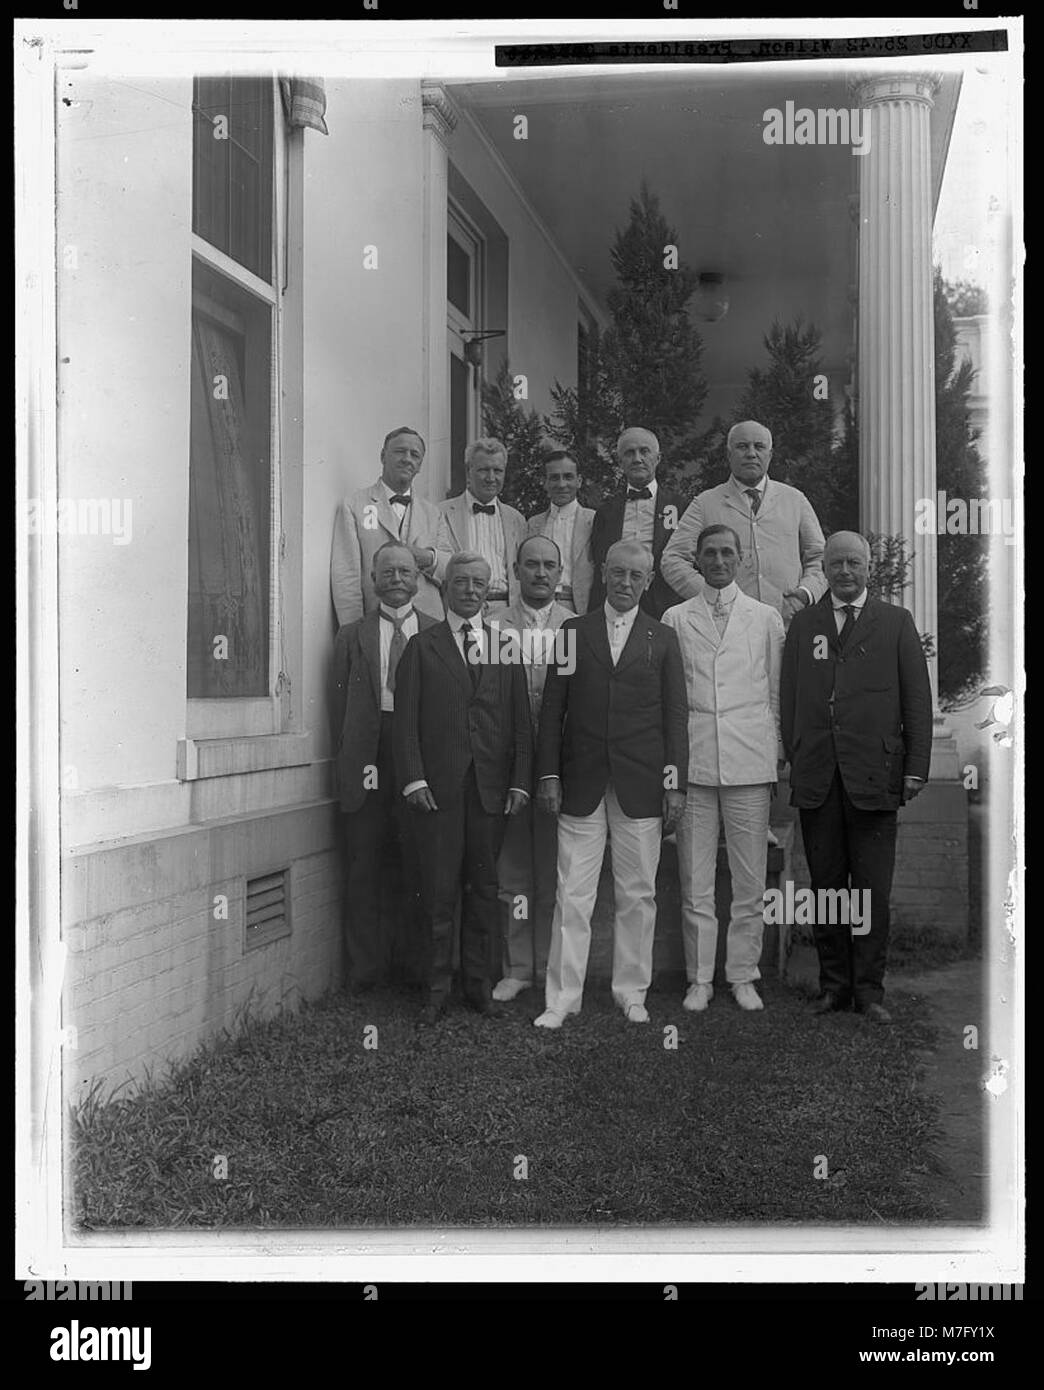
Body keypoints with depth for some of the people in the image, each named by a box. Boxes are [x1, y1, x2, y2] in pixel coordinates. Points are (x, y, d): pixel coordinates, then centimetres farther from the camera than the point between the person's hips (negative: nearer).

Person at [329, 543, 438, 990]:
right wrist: (351, 760, -2)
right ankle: (364, 967, 13)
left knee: (419, 867, 1)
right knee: (364, 867, 4)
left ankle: (419, 965, 12)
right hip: (367, 766, 1)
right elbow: (339, 704, 7)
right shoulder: (351, 637, 11)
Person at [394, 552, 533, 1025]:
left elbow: (521, 721, 9)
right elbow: (406, 719, 1)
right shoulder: (421, 646, 6)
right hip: (437, 786, -2)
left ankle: (479, 984, 18)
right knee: (438, 890, 1)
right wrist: (413, 779, -9)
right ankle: (438, 987, 11)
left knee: (483, 888, 7)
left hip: (491, 786, 2)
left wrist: (520, 781, 1)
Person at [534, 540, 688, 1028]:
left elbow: (675, 716, 6)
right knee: (572, 895, 0)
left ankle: (631, 992, 19)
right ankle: (562, 997, 8)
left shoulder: (663, 639, 9)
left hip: (641, 786, 0)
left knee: (638, 896, 6)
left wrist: (675, 783, -1)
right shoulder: (573, 632, 8)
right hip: (581, 785, 0)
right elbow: (552, 710, 6)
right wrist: (548, 775, -1)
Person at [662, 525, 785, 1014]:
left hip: (750, 762, 0)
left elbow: (777, 694, 12)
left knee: (750, 879, 3)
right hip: (693, 762, 0)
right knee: (694, 880, 2)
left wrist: (778, 757, 7)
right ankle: (700, 978, 13)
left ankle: (743, 976, 16)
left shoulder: (767, 619, 11)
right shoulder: (675, 620, 9)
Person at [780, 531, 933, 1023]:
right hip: (816, 778, 2)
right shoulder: (803, 624, 14)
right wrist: (794, 759, 4)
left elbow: (917, 698, 5)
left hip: (874, 776, -2)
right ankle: (833, 983, 16)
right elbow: (788, 697, 12)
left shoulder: (895, 622, 8)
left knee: (873, 888, 1)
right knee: (825, 885, 6)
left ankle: (869, 988, 11)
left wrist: (915, 766, -1)